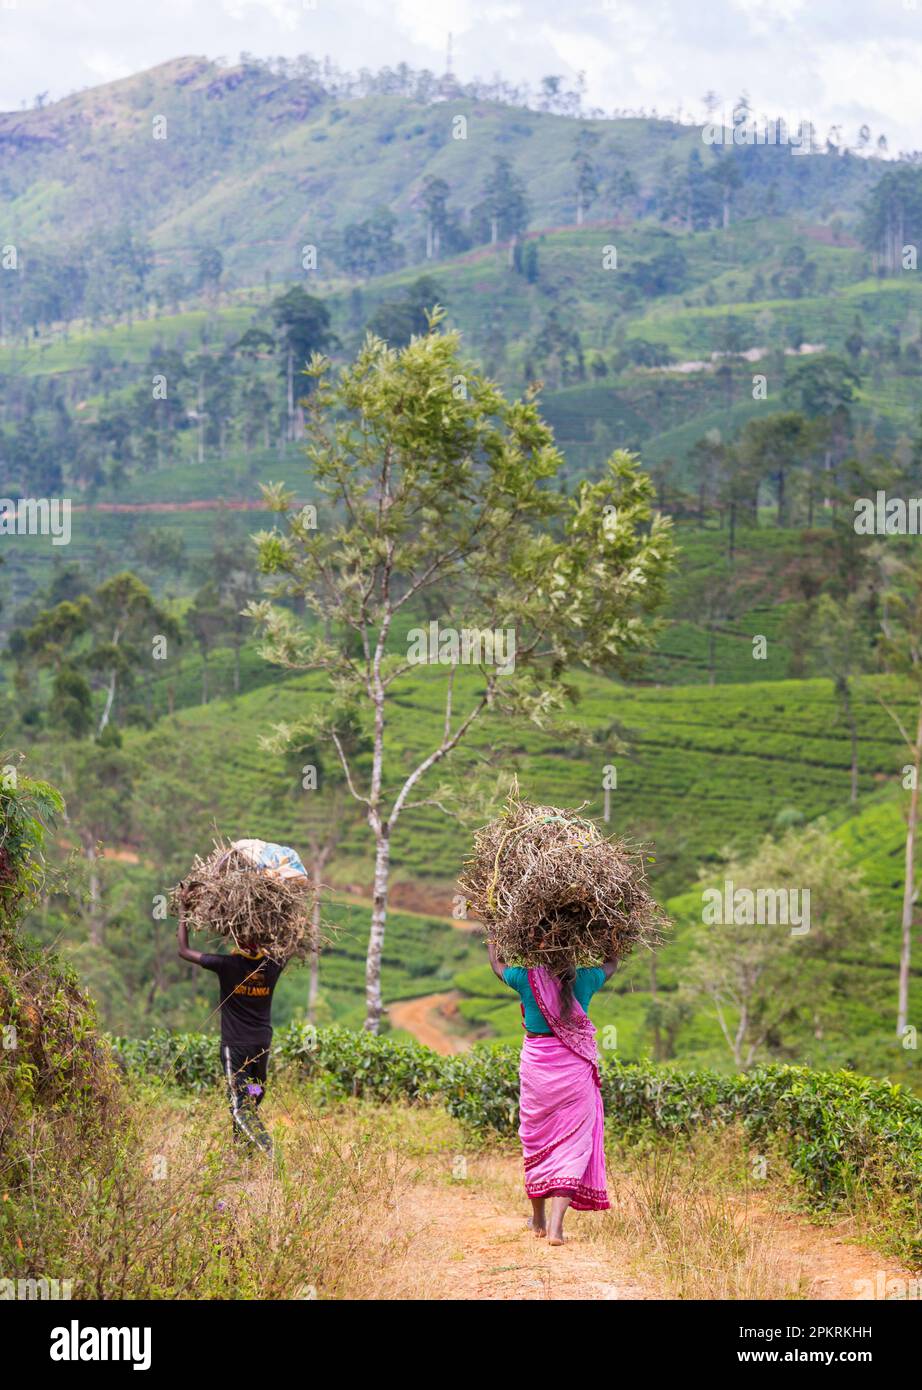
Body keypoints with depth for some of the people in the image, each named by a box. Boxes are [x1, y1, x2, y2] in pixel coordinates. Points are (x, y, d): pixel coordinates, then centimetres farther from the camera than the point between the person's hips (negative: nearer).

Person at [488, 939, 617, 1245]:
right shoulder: (584, 980, -3)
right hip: (575, 1068, -1)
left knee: (537, 1139, 15)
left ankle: (538, 1219, 27)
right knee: (571, 1142, -1)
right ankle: (556, 1225, -11)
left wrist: (491, 940, 34)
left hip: (536, 1065, 1)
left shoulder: (527, 978, -4)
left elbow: (497, 964, 17)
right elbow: (611, 964, 20)